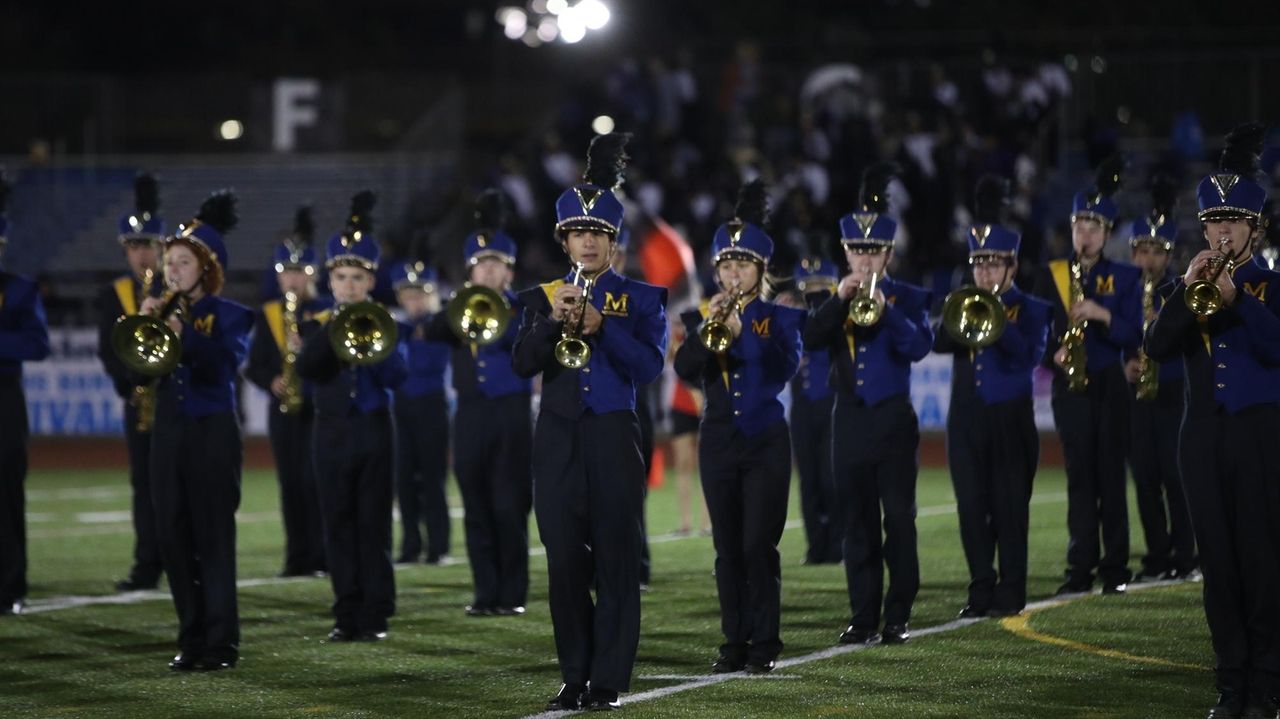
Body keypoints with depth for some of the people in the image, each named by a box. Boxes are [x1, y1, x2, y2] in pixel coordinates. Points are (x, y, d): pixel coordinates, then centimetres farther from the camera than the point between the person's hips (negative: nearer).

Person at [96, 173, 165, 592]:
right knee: (145, 483, 3)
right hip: (139, 399, 2)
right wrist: (132, 375, -16)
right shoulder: (114, 296, 8)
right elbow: (108, 351, 0)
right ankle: (148, 565, 5)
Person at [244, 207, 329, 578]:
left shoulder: (327, 312, 1)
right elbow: (254, 364, 7)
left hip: (319, 407, -3)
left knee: (315, 480, -8)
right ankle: (297, 557, 8)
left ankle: (322, 554, -3)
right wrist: (271, 382, -12)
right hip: (283, 409, 3)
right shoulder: (267, 316, 10)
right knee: (291, 483, 3)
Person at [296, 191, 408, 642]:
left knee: (374, 526, -1)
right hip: (332, 432, 1)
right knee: (339, 526, 2)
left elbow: (397, 377, -7)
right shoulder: (317, 326, 6)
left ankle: (375, 616, 2)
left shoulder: (380, 323, 4)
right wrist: (332, 329, -18)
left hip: (374, 431, -1)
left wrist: (372, 349, -21)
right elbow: (308, 369, -12)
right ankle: (347, 616, 6)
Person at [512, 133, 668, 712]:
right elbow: (522, 364, -2)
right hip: (558, 440, 2)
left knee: (615, 560, -3)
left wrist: (601, 326, -18)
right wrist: (551, 320, -18)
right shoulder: (543, 296, 10)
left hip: (613, 439, -2)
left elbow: (650, 366, -8)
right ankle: (574, 678, 7)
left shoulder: (640, 298, 4)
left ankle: (608, 681, -1)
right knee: (565, 561, 1)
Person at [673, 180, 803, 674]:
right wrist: (706, 329, -22)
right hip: (718, 442, 3)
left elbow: (785, 368, -15)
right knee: (728, 549, 3)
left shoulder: (781, 319, 2)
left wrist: (741, 331, -25)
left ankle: (765, 643, -3)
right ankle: (735, 642, 7)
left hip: (765, 442, -3)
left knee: (759, 546, -8)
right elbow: (685, 369, -7)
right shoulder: (700, 318, 8)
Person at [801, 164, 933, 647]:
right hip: (849, 422, 3)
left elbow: (919, 346, -14)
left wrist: (884, 308, -25)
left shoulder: (908, 299, 3)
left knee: (899, 520, -4)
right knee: (857, 525, 3)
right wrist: (839, 299, -17)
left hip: (894, 421, -3)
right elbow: (810, 340, -6)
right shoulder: (834, 301, 10)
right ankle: (863, 619, 6)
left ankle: (898, 616, 0)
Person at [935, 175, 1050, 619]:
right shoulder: (962, 305, 13)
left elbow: (1030, 356, -14)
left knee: (1010, 507, -3)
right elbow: (940, 343, -5)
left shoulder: (1030, 310, 2)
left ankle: (1011, 592, 1)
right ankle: (981, 590, 7)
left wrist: (998, 321, -23)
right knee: (972, 508, 2)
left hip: (1011, 421, -3)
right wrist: (964, 320, -20)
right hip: (966, 420, 4)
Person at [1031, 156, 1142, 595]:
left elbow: (1133, 336, -2)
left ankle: (1114, 568, 3)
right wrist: (1053, 355, -14)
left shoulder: (1124, 278, 5)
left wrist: (1102, 315, -18)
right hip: (1070, 386, 1)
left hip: (1110, 387, -1)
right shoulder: (1051, 275, 7)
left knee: (1110, 476, 0)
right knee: (1080, 477, -1)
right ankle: (1081, 568, 0)